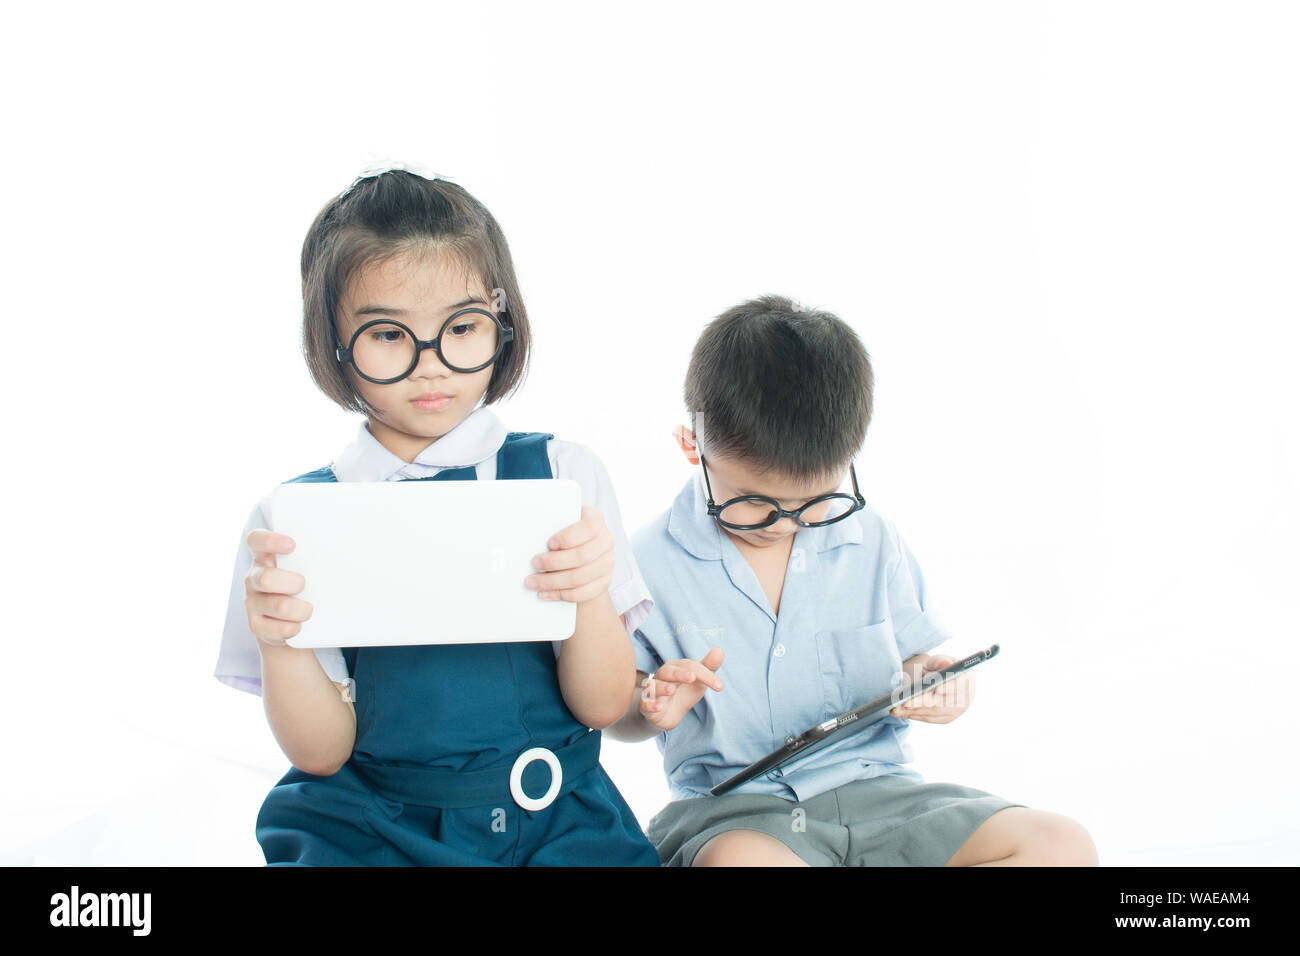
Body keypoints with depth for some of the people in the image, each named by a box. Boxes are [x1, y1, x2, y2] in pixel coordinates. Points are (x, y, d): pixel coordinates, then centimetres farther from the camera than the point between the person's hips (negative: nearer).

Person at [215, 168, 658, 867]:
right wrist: (277, 644, -18)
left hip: (553, 817, 2)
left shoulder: (561, 475, 3)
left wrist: (590, 596, -18)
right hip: (363, 825, -1)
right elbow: (322, 751, 1)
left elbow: (602, 707, 2)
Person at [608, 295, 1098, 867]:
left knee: (1063, 846, -19)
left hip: (873, 788, 6)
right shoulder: (653, 562, -3)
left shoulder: (873, 544, 6)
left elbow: (912, 655, 17)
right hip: (733, 807, -5)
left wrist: (922, 677, -6)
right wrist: (649, 707, -16)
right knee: (738, 861, -44)